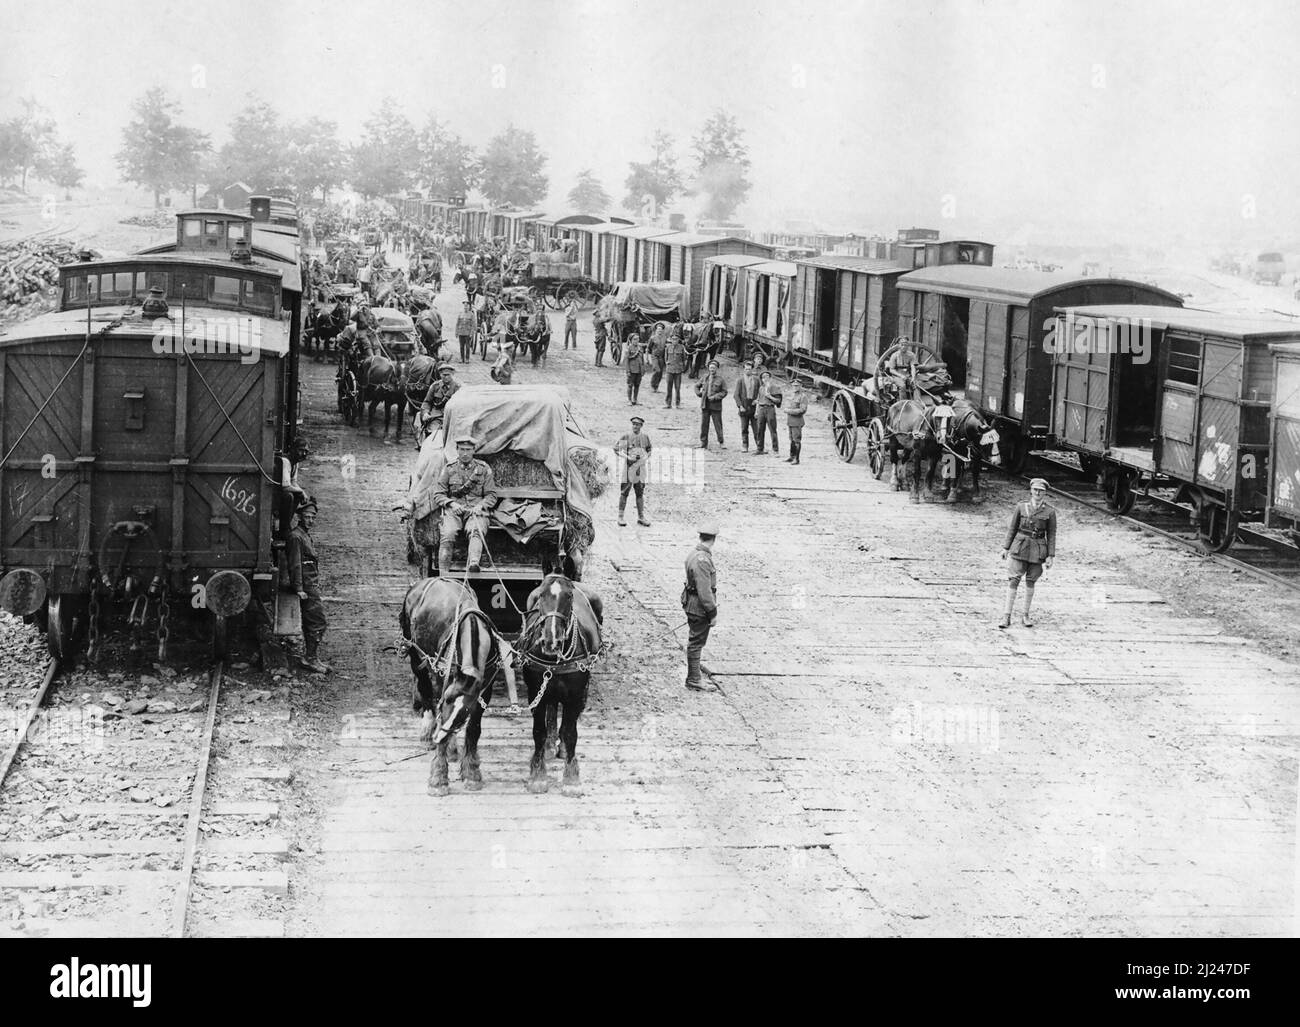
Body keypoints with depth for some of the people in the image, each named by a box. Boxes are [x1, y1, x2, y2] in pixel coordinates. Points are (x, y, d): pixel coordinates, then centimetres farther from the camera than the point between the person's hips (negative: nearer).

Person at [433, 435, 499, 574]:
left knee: (476, 531, -34)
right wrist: (452, 504, -7)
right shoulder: (448, 469, 15)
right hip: (454, 511, 1)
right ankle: (443, 575, -33)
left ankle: (474, 563, -58)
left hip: (476, 511, -1)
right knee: (447, 535, -29)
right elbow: (438, 494, 12)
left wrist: (480, 506, -8)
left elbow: (491, 495, 12)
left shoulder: (484, 469, 14)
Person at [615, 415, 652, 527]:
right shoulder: (626, 436, -7)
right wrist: (628, 457, -15)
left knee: (640, 493, 7)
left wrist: (647, 458, 3)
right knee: (624, 493, -2)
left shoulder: (645, 437, 6)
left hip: (640, 467, 4)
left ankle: (641, 517, 14)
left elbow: (649, 449, 22)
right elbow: (616, 448, -8)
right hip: (628, 466, -4)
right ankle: (620, 517, 3)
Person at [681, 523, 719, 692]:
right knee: (696, 643, 0)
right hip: (699, 606, -10)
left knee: (695, 642, 18)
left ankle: (694, 677, 28)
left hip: (692, 604, 10)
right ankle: (694, 680, 8)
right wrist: (713, 613, -19)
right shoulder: (702, 560, -26)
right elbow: (704, 591, -25)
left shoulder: (695, 553, 7)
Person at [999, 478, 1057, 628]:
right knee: (1013, 580, -7)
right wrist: (1006, 547, 6)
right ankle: (1006, 616, -6)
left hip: (1038, 550, 0)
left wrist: (1050, 555, -2)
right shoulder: (1021, 507, 2)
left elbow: (1051, 535, 2)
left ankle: (1025, 615, 19)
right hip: (1020, 547, 0)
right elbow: (1012, 528, 8)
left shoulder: (1050, 512, 0)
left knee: (1030, 582, 8)